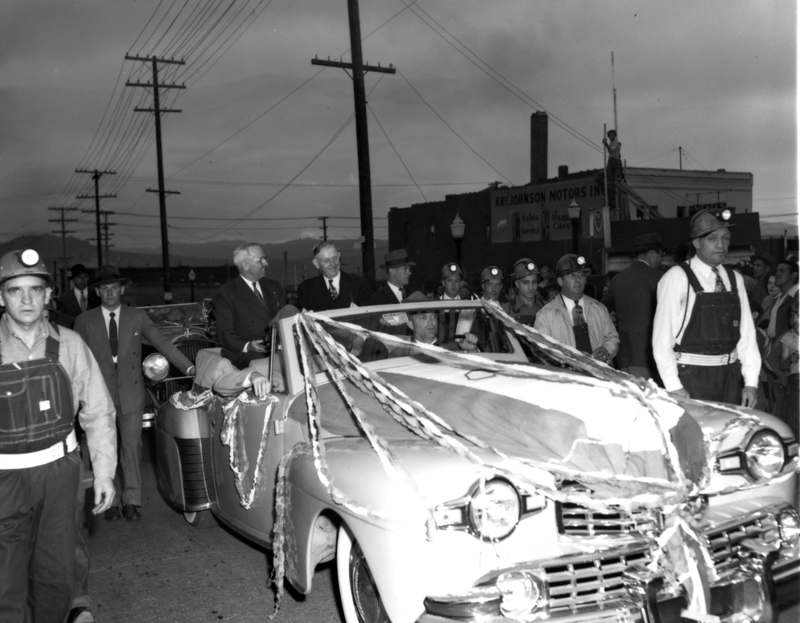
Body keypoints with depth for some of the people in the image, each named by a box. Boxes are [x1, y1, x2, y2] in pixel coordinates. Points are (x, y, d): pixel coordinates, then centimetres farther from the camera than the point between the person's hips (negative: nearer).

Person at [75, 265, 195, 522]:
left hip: (131, 394, 0)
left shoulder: (138, 317, 5)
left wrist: (189, 368, -14)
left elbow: (163, 343, -3)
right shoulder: (84, 321, 4)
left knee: (132, 447, -1)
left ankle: (131, 501, 8)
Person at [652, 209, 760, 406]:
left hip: (729, 376, 5)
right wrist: (674, 387, -16)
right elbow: (662, 339, -13)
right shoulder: (677, 278, -10)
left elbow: (746, 333, 8)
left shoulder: (735, 279, 8)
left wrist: (751, 382, 1)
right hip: (691, 377, -5)